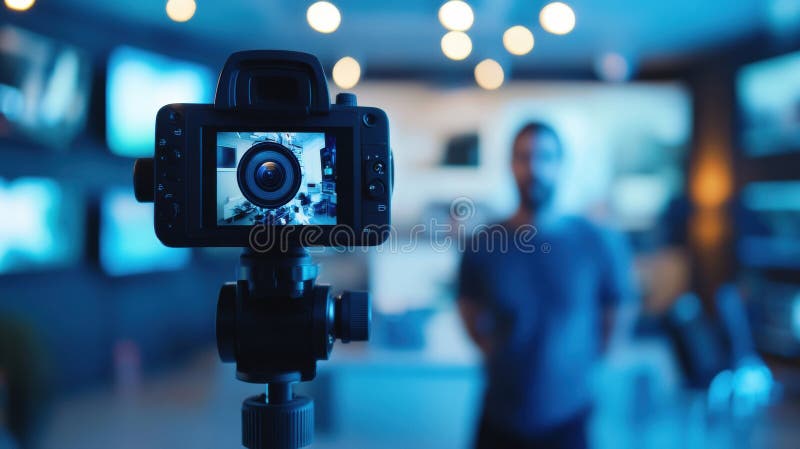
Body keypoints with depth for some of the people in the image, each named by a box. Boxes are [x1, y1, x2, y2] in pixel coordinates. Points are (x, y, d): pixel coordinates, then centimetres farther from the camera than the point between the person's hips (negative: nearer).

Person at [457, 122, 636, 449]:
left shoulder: (599, 244, -10)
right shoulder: (482, 246, -7)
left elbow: (616, 320, 3)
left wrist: (584, 363, 0)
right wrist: (499, 359, 0)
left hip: (567, 420, -1)